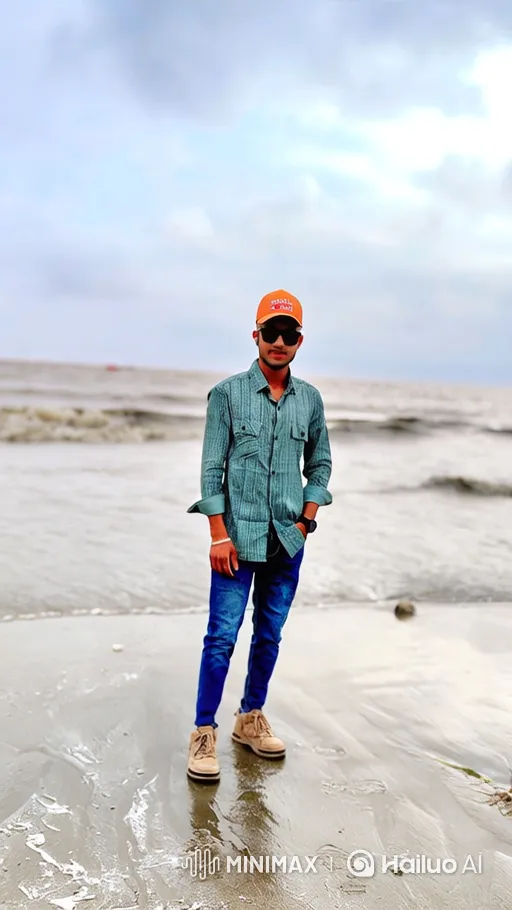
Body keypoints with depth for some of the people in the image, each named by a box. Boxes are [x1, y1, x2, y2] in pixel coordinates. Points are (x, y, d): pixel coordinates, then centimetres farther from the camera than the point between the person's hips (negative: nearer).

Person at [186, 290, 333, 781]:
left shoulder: (310, 399, 7)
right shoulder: (228, 393, -3)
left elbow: (320, 464, 16)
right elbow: (212, 468, -5)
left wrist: (306, 519, 5)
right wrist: (219, 534, -10)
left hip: (287, 539, 4)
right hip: (238, 536, -3)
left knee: (269, 636, 12)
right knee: (222, 636, -4)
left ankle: (250, 719, 28)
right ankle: (204, 732, 9)